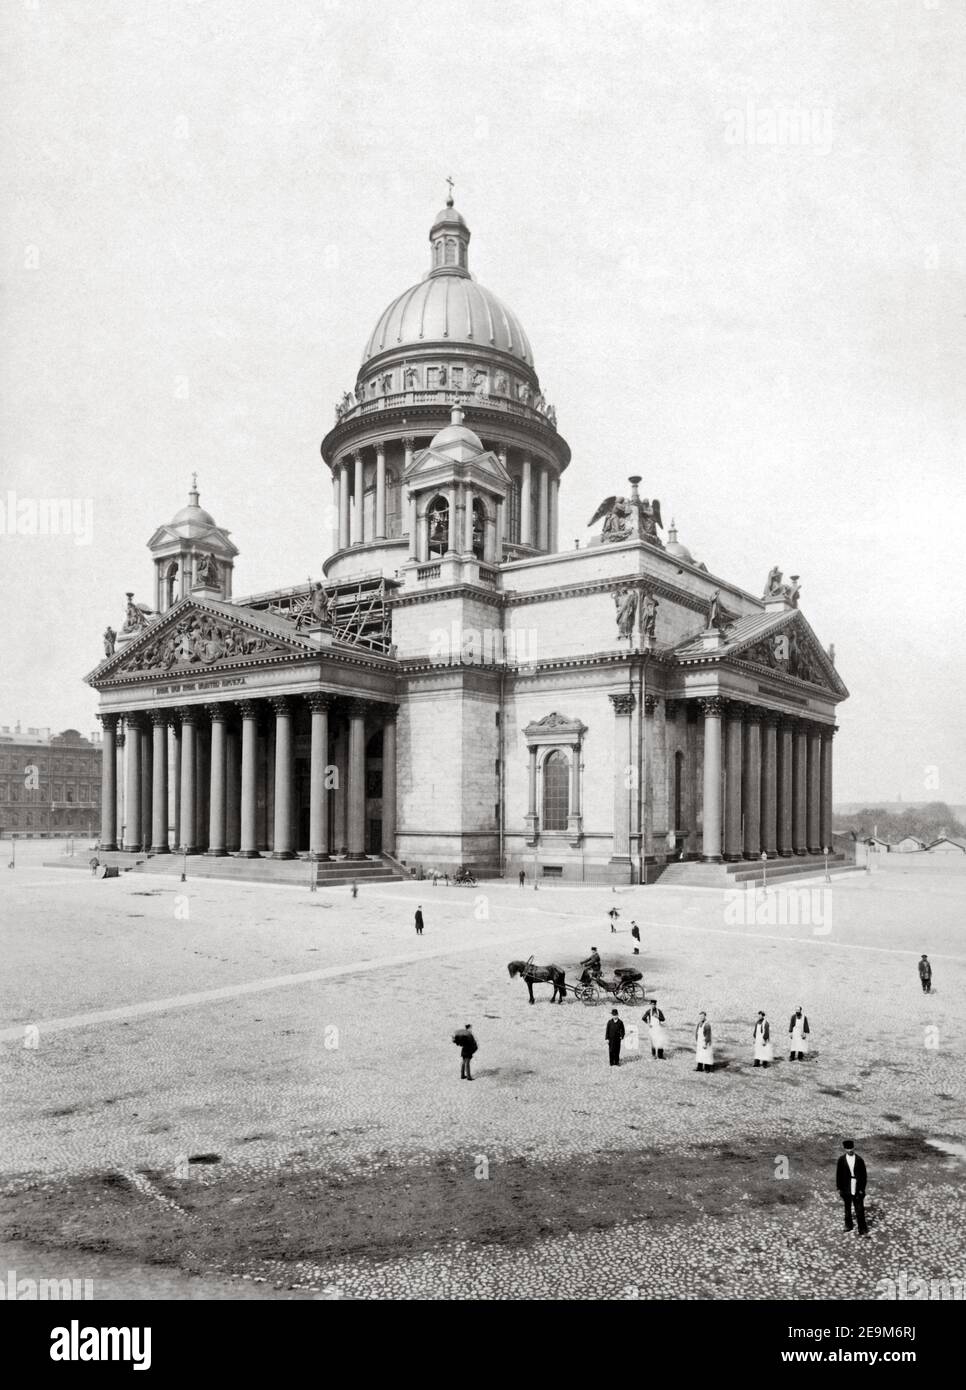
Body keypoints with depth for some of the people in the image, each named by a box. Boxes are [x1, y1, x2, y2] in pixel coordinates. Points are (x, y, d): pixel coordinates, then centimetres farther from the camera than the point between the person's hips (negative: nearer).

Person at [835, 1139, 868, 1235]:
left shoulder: (859, 1159, -8)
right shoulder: (841, 1160, -5)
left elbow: (864, 1175, -3)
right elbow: (838, 1175, 1)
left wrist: (862, 1188, -5)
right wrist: (839, 1188, 1)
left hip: (857, 1190, -2)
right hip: (846, 1189, 2)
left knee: (860, 1210, -2)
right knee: (848, 1208, 17)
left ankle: (862, 1230, 7)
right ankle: (848, 1225, 36)